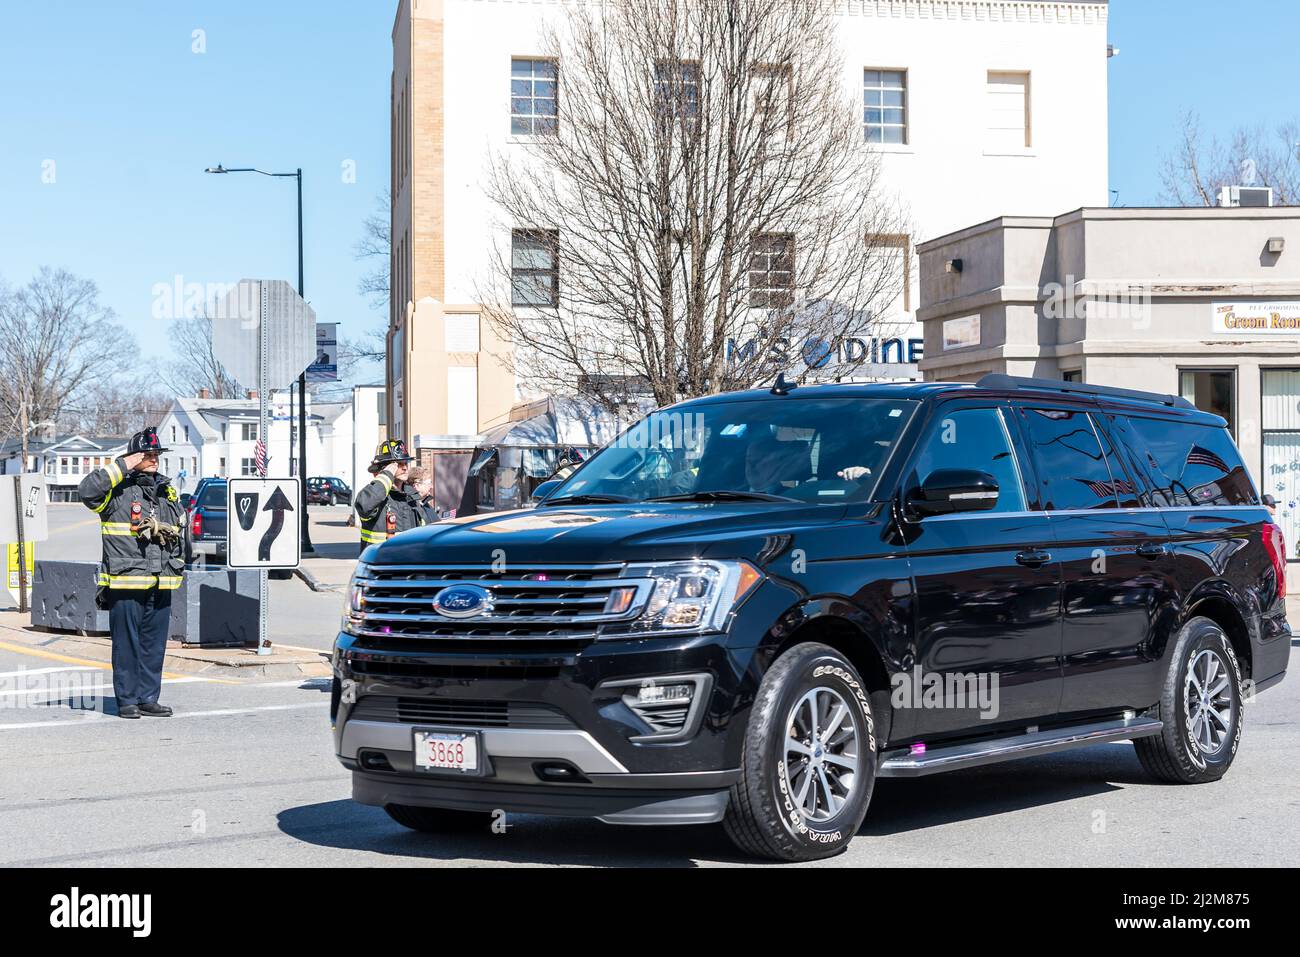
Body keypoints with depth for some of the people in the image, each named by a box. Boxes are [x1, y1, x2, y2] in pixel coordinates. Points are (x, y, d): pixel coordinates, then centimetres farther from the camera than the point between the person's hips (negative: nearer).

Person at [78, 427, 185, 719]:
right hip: (125, 580, -6)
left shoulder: (167, 491, 17)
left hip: (160, 583, 6)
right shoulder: (118, 489, -4)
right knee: (127, 643, -2)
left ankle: (148, 698, 15)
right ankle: (127, 700, 5)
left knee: (154, 643, 8)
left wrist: (177, 563, 21)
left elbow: (179, 528, 27)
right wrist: (122, 466, -18)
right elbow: (87, 491, -23)